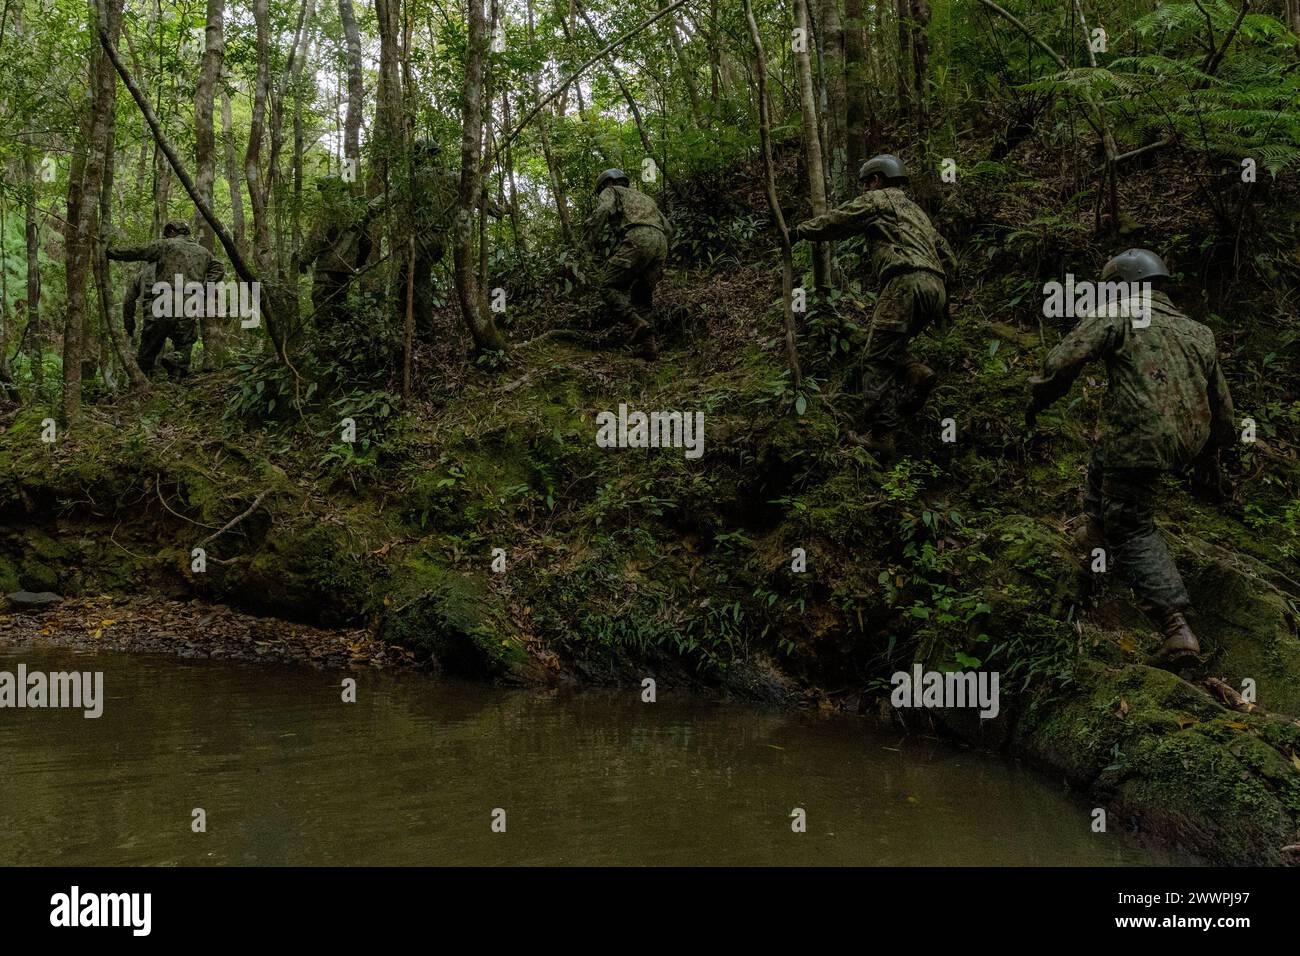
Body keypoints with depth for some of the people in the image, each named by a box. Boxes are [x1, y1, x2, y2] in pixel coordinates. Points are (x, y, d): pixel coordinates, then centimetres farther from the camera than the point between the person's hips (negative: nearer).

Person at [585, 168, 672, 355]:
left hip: (636, 240, -7)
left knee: (609, 286, -1)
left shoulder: (610, 191, 20)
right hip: (660, 244, 7)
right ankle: (649, 343, 6)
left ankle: (638, 323, -18)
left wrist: (594, 241, -1)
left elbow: (604, 210, -6)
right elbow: (667, 227, 30)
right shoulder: (643, 197, 39)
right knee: (643, 296, 17)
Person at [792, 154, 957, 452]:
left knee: (877, 359, -7)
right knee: (888, 347, 19)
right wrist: (942, 296, 34)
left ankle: (879, 434, -11)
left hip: (906, 284, -8)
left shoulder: (877, 200, 10)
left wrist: (801, 229, 26)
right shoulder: (915, 210, 33)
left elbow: (835, 222, 11)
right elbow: (948, 257, 30)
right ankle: (915, 374, -8)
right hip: (935, 288, 8)